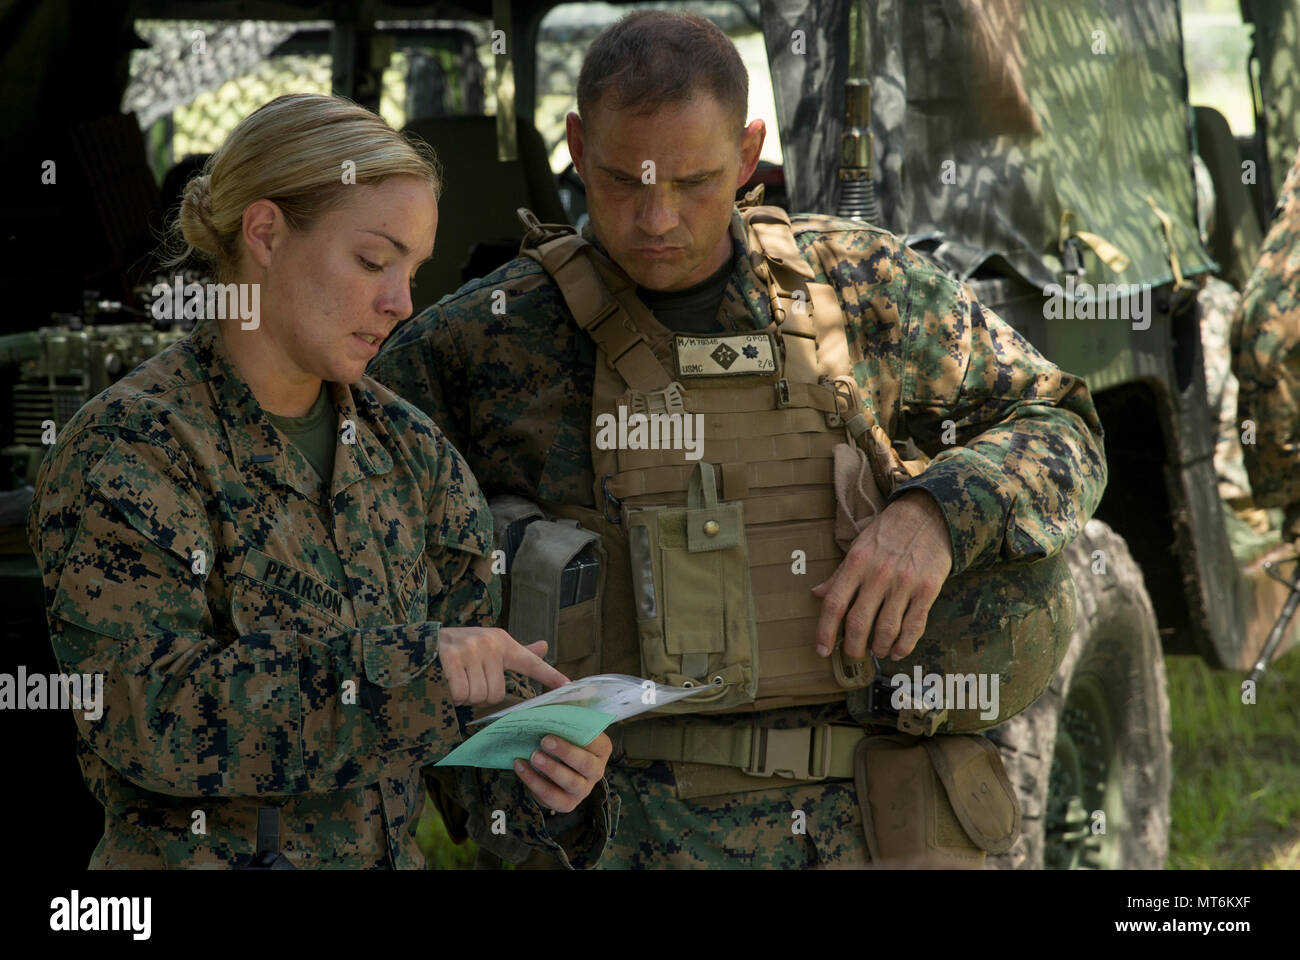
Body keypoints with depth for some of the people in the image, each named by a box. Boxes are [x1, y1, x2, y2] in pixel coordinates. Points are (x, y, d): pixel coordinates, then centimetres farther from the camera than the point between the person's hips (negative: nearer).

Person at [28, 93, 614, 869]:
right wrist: (411, 667, -22)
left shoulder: (408, 449, 10)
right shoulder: (131, 445, -7)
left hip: (395, 849, 4)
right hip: (203, 852, -4)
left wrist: (545, 775, -10)